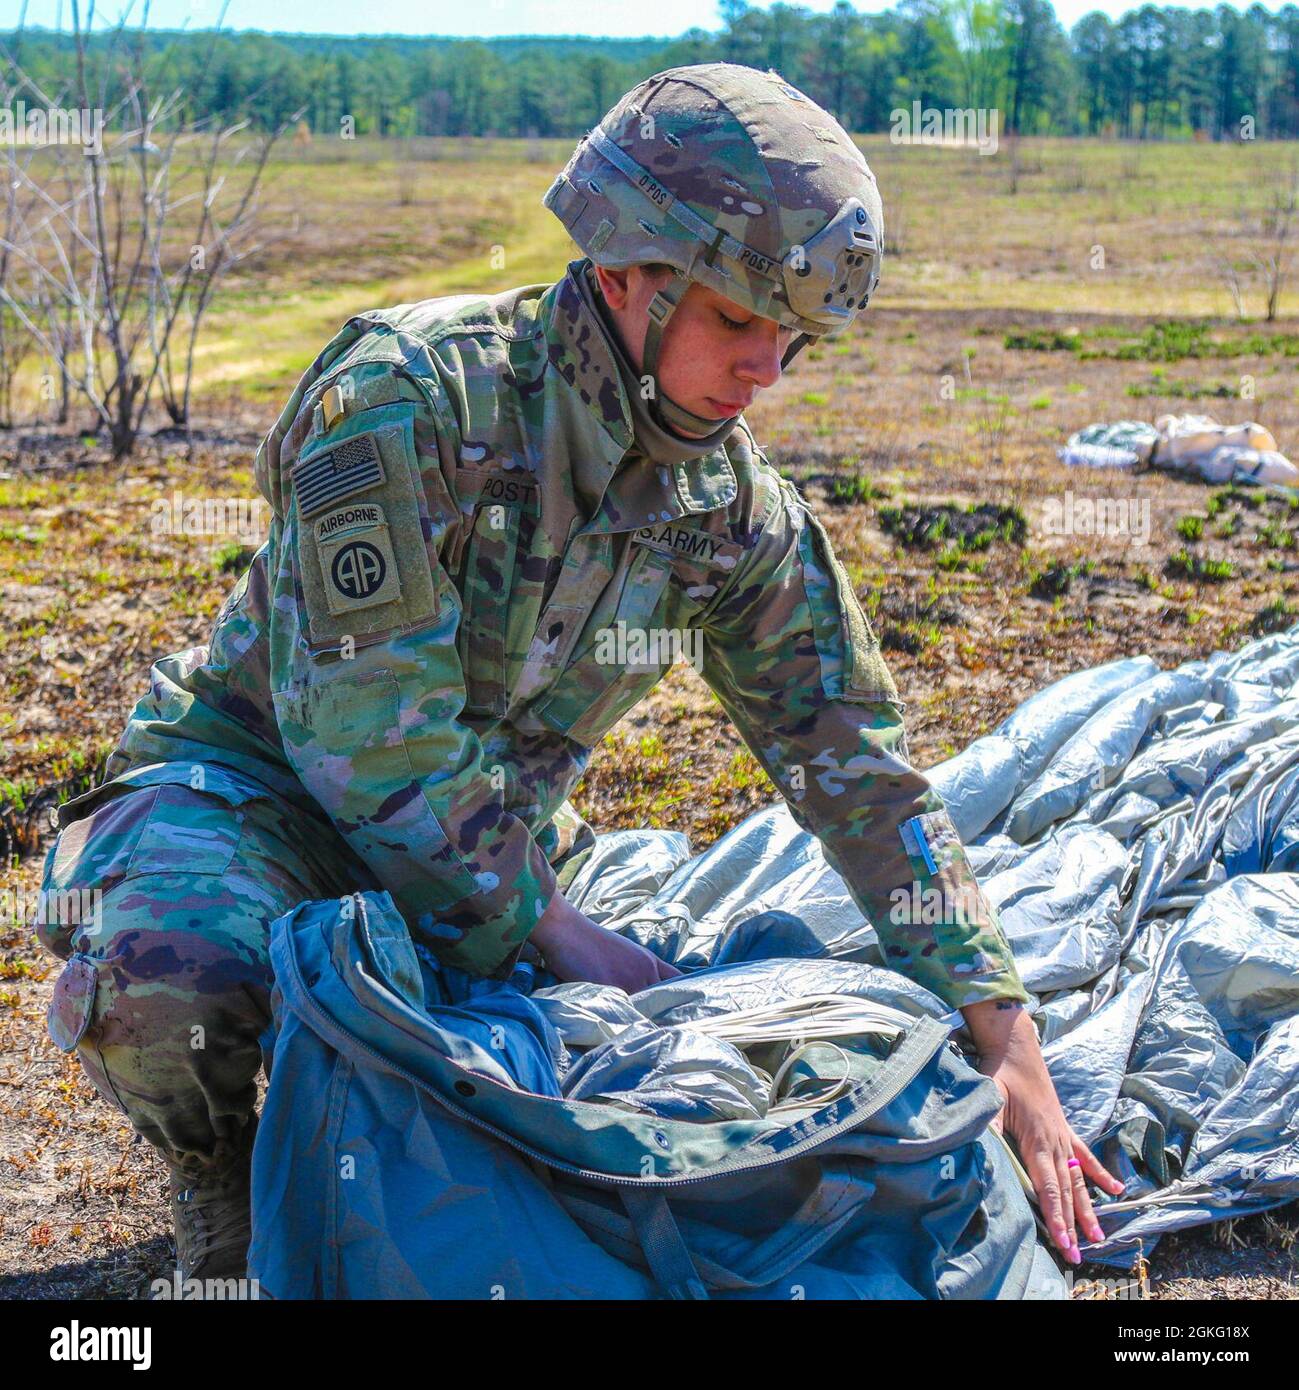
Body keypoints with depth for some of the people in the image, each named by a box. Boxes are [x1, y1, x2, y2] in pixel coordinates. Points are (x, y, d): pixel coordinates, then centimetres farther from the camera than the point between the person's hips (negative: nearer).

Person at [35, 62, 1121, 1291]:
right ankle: (221, 1177, -1)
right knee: (163, 986, -37)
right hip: (258, 776, -5)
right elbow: (369, 734, -29)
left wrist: (1008, 1045, -8)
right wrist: (555, 930, -23)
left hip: (482, 827, 5)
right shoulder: (411, 395, -27)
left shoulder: (733, 507, -8)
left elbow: (857, 768, -4)